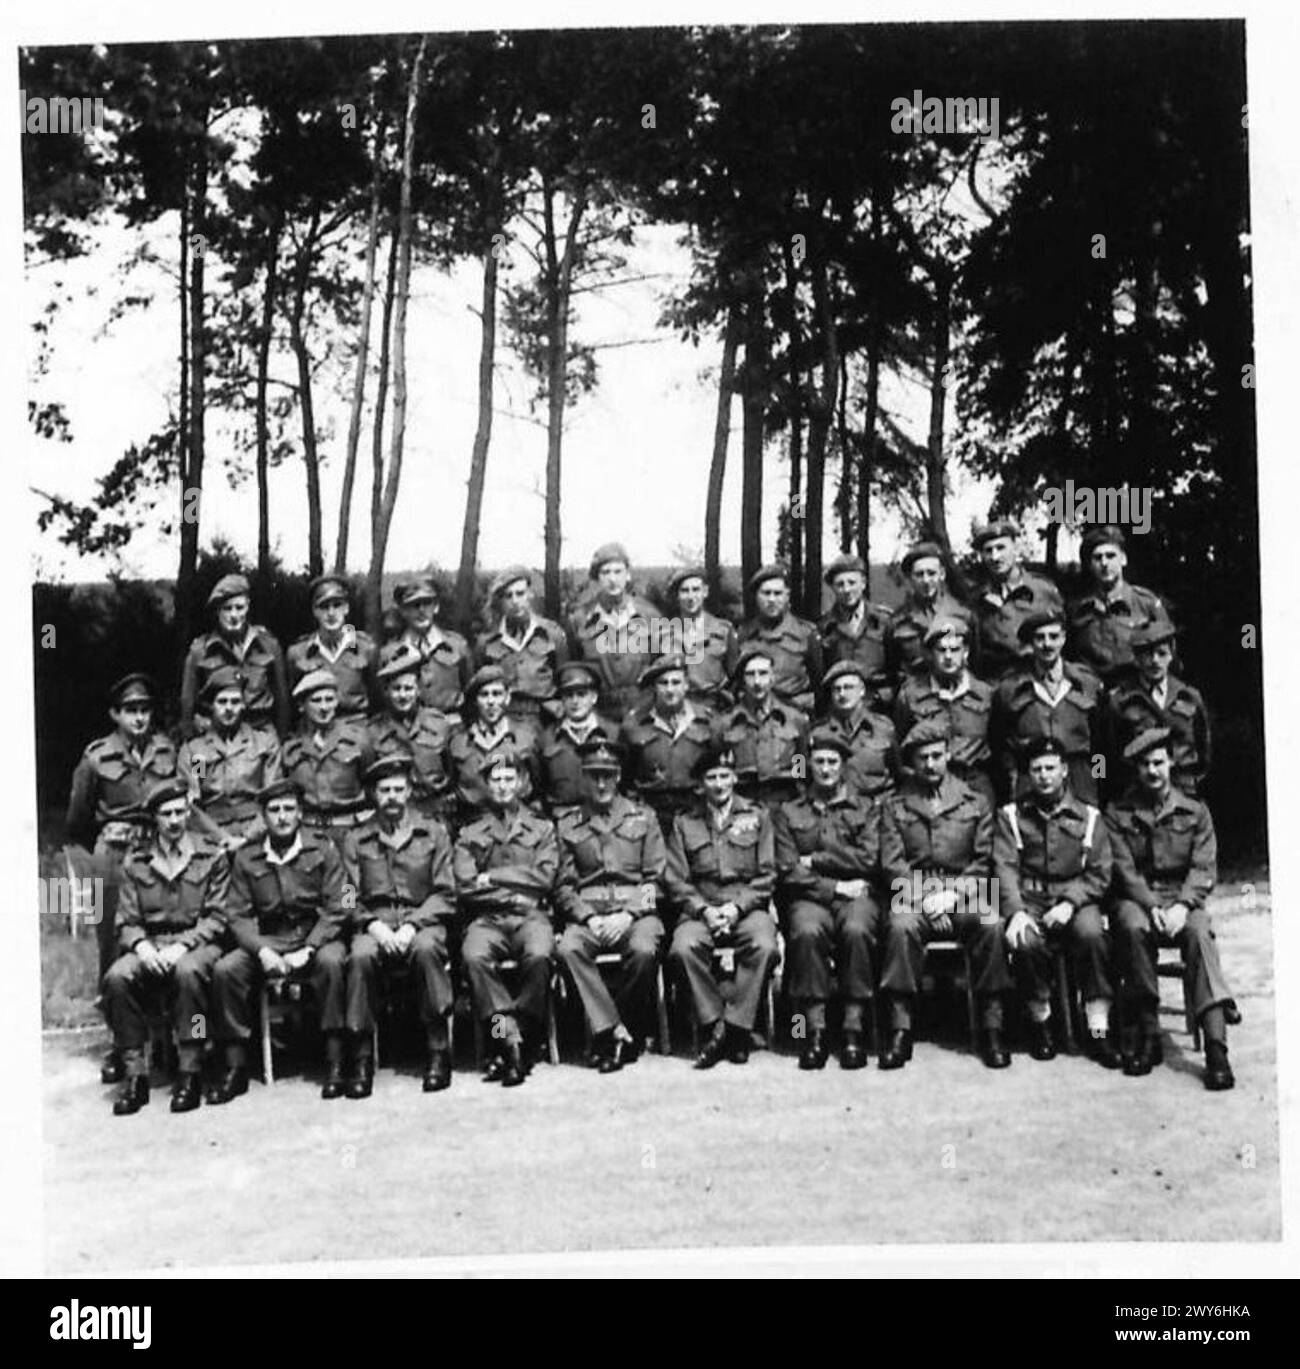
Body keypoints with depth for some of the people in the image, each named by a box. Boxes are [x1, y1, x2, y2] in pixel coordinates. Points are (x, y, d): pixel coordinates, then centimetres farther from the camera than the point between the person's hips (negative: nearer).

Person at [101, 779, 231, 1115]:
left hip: (197, 945, -2)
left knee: (188, 972, -38)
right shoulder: (135, 863, 14)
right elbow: (126, 921, 10)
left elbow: (216, 918, 0)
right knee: (116, 977, -30)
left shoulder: (212, 857, 7)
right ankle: (134, 1072, -19)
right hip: (150, 946, 3)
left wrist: (182, 946, -15)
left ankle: (189, 1072, -27)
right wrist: (141, 946, -13)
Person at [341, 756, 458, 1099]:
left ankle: (438, 1051, -27)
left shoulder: (434, 833, 12)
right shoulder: (356, 841, 14)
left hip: (423, 920, -1)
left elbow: (444, 896, 4)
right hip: (373, 923, 1)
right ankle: (362, 1056, -27)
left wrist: (411, 926, -12)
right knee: (361, 956, -34)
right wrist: (374, 926, -13)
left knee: (426, 949, -36)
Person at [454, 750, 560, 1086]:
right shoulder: (470, 835, 18)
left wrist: (491, 877, -1)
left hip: (530, 915, 0)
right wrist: (518, 889, -2)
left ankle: (508, 1045, -26)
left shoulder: (542, 829, 19)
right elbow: (465, 888, 4)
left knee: (539, 955, -35)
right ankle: (510, 1034, -30)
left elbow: (545, 878, 3)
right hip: (486, 918, 1)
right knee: (473, 956, -35)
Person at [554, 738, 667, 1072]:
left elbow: (655, 878, 6)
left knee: (643, 950, -34)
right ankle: (615, 1032, -28)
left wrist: (628, 915, -10)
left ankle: (627, 1029, -14)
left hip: (636, 910, -1)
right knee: (568, 948, -32)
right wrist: (588, 918, -8)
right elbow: (565, 886, 10)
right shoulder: (568, 824, 15)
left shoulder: (643, 818, 13)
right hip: (587, 912, 1)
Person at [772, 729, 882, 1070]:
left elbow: (869, 860, 0)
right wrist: (834, 886, -7)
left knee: (856, 930, -35)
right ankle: (815, 1030, -28)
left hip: (856, 895, 0)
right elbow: (789, 872, 4)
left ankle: (853, 1028, -28)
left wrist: (815, 860, -1)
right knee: (807, 931, -35)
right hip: (809, 897, 0)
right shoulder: (787, 812, 16)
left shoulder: (866, 809, 16)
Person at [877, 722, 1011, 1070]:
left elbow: (984, 861, 6)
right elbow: (893, 863, 2)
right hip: (912, 892, 0)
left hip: (965, 893, 1)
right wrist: (925, 899, -13)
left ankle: (991, 1027, -21)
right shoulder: (893, 805, 12)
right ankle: (900, 1030, -28)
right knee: (901, 926, -34)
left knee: (991, 925, -32)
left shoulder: (975, 803, 13)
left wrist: (953, 895, -11)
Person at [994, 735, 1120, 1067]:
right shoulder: (1010, 815, 10)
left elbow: (1099, 874, 3)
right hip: (1028, 899, 0)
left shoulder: (1089, 817, 10)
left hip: (1075, 899, 0)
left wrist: (1070, 903, -14)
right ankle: (1040, 1023, -8)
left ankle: (1098, 1030, -22)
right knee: (1026, 942, -32)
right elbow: (1005, 868, -2)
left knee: (1092, 935, -32)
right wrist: (1016, 912, -20)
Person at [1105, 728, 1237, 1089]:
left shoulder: (1195, 811, 10)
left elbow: (1204, 869, -1)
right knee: (1132, 927, -36)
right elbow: (1125, 870, -4)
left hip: (1183, 900, 0)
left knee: (1199, 932, -33)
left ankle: (1216, 1045, -42)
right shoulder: (1118, 814, 7)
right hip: (1135, 899, 0)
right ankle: (1148, 1033, -28)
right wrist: (1152, 907, -21)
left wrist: (1182, 905, -20)